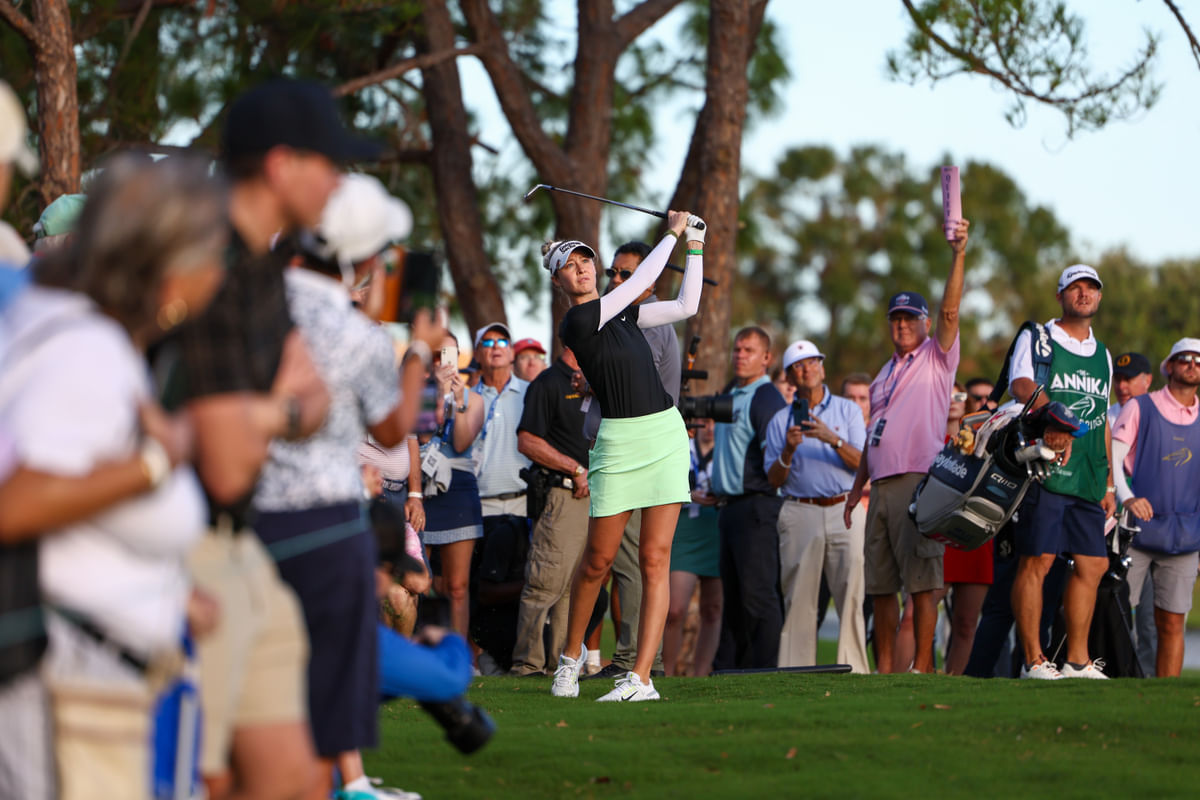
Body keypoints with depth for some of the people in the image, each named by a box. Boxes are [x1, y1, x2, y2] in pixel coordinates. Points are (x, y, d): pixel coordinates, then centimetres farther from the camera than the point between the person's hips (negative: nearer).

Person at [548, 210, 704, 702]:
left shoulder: (622, 311, 14)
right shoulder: (577, 322, -8)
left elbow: (686, 306, 15)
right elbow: (641, 280, -7)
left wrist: (695, 245, 13)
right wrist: (673, 233, 6)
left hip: (666, 434, 5)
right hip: (620, 440, -5)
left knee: (655, 559, -5)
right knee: (599, 559, 0)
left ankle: (641, 677, -9)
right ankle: (572, 653, 27)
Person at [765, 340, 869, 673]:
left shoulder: (847, 410, 12)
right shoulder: (781, 420, 14)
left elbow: (862, 464, 1)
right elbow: (774, 479, 9)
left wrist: (833, 439, -15)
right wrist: (788, 452, -9)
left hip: (845, 510, 0)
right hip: (800, 512, 1)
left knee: (851, 595, -7)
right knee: (799, 599, -4)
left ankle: (854, 673, -7)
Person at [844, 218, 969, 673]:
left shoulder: (936, 359, 4)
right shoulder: (885, 374, 23)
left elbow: (950, 313, -13)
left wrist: (959, 255, -23)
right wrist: (857, 486, 22)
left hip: (918, 482, -7)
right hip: (881, 486, 7)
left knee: (921, 581, -10)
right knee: (881, 584, 6)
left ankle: (922, 666, -10)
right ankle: (883, 670, 10)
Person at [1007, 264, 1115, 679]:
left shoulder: (1102, 355, 21)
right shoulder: (1035, 339, 3)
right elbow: (1021, 385, -16)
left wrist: (1109, 482, 19)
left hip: (1088, 479, 6)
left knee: (1092, 565, 4)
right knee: (1037, 560, -8)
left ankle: (1077, 661, 13)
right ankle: (1033, 660, -3)